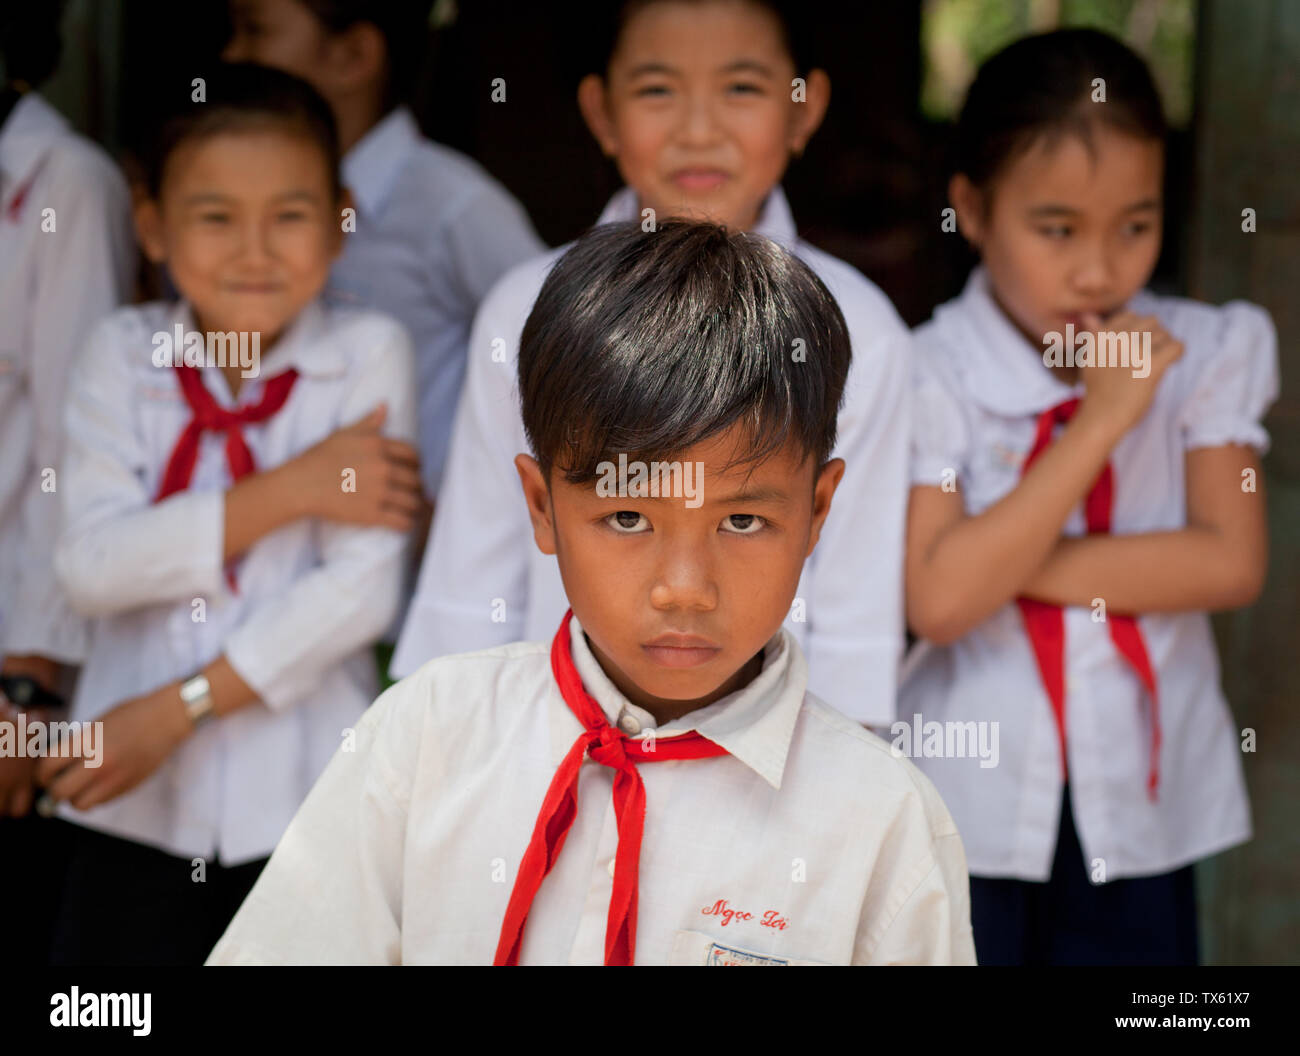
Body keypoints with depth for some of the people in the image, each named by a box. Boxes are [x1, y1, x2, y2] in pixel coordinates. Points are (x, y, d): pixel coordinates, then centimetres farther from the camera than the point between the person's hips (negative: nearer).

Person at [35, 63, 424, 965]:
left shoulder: (368, 354, -3)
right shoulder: (123, 355, 3)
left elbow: (362, 588, -10)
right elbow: (91, 566, -9)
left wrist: (179, 706, -13)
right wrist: (287, 493, -15)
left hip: (305, 794, -1)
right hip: (133, 800, 2)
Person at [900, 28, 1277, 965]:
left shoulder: (1206, 353, -3)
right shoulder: (930, 375, -12)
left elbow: (1230, 563, -12)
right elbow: (938, 598, -22)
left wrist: (1010, 560, -17)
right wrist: (1100, 423, -22)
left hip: (1140, 806, 2)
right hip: (970, 806, -2)